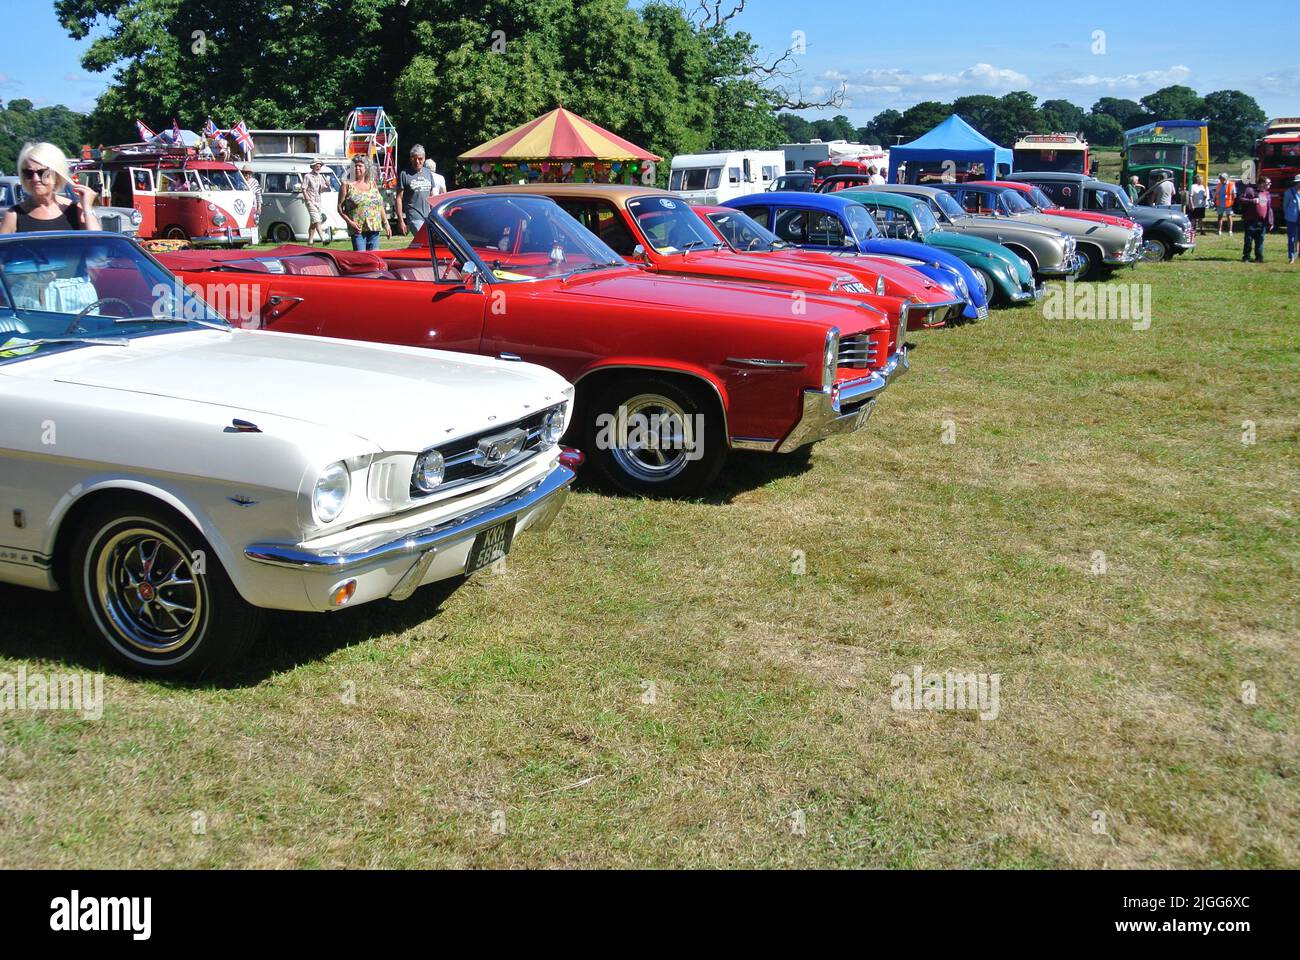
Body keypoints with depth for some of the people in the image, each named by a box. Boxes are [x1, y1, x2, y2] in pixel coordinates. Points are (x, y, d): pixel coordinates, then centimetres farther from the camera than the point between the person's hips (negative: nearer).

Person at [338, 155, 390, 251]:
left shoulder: (373, 184, 15)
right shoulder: (347, 185, 2)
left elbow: (380, 206, 19)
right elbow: (340, 208, -1)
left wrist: (386, 224, 14)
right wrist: (350, 222, -14)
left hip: (374, 228, 4)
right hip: (357, 229, -4)